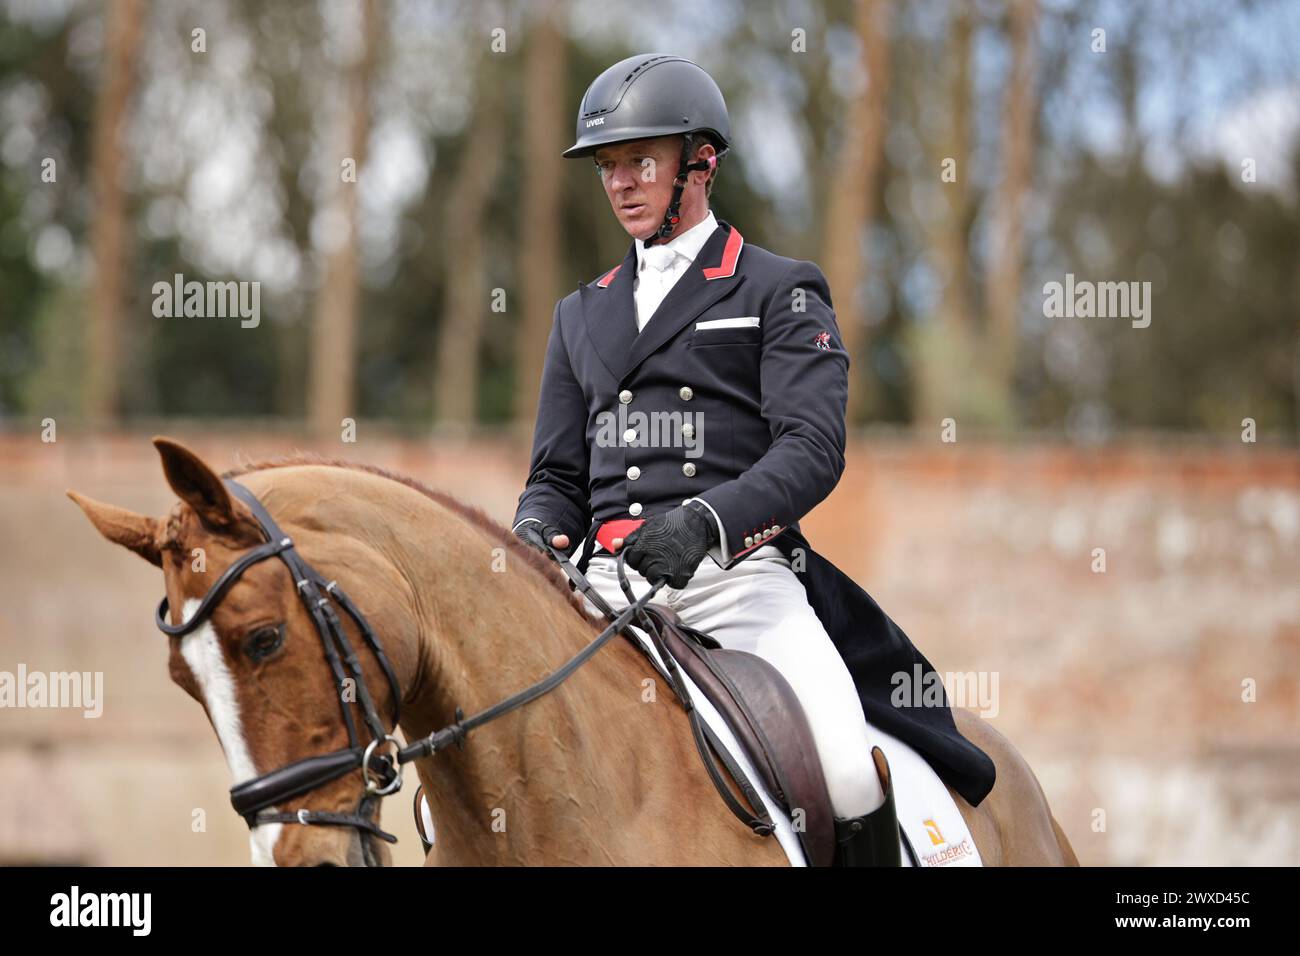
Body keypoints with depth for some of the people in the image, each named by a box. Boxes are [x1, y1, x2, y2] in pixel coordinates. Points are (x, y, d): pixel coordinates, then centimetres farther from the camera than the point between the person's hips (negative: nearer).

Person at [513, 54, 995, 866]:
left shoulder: (781, 293, 9)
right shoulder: (583, 315, 24)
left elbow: (812, 449, -5)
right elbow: (559, 474, 22)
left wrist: (706, 520, -24)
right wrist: (536, 532, -4)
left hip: (740, 576, -4)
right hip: (608, 584, 4)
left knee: (850, 781, -25)